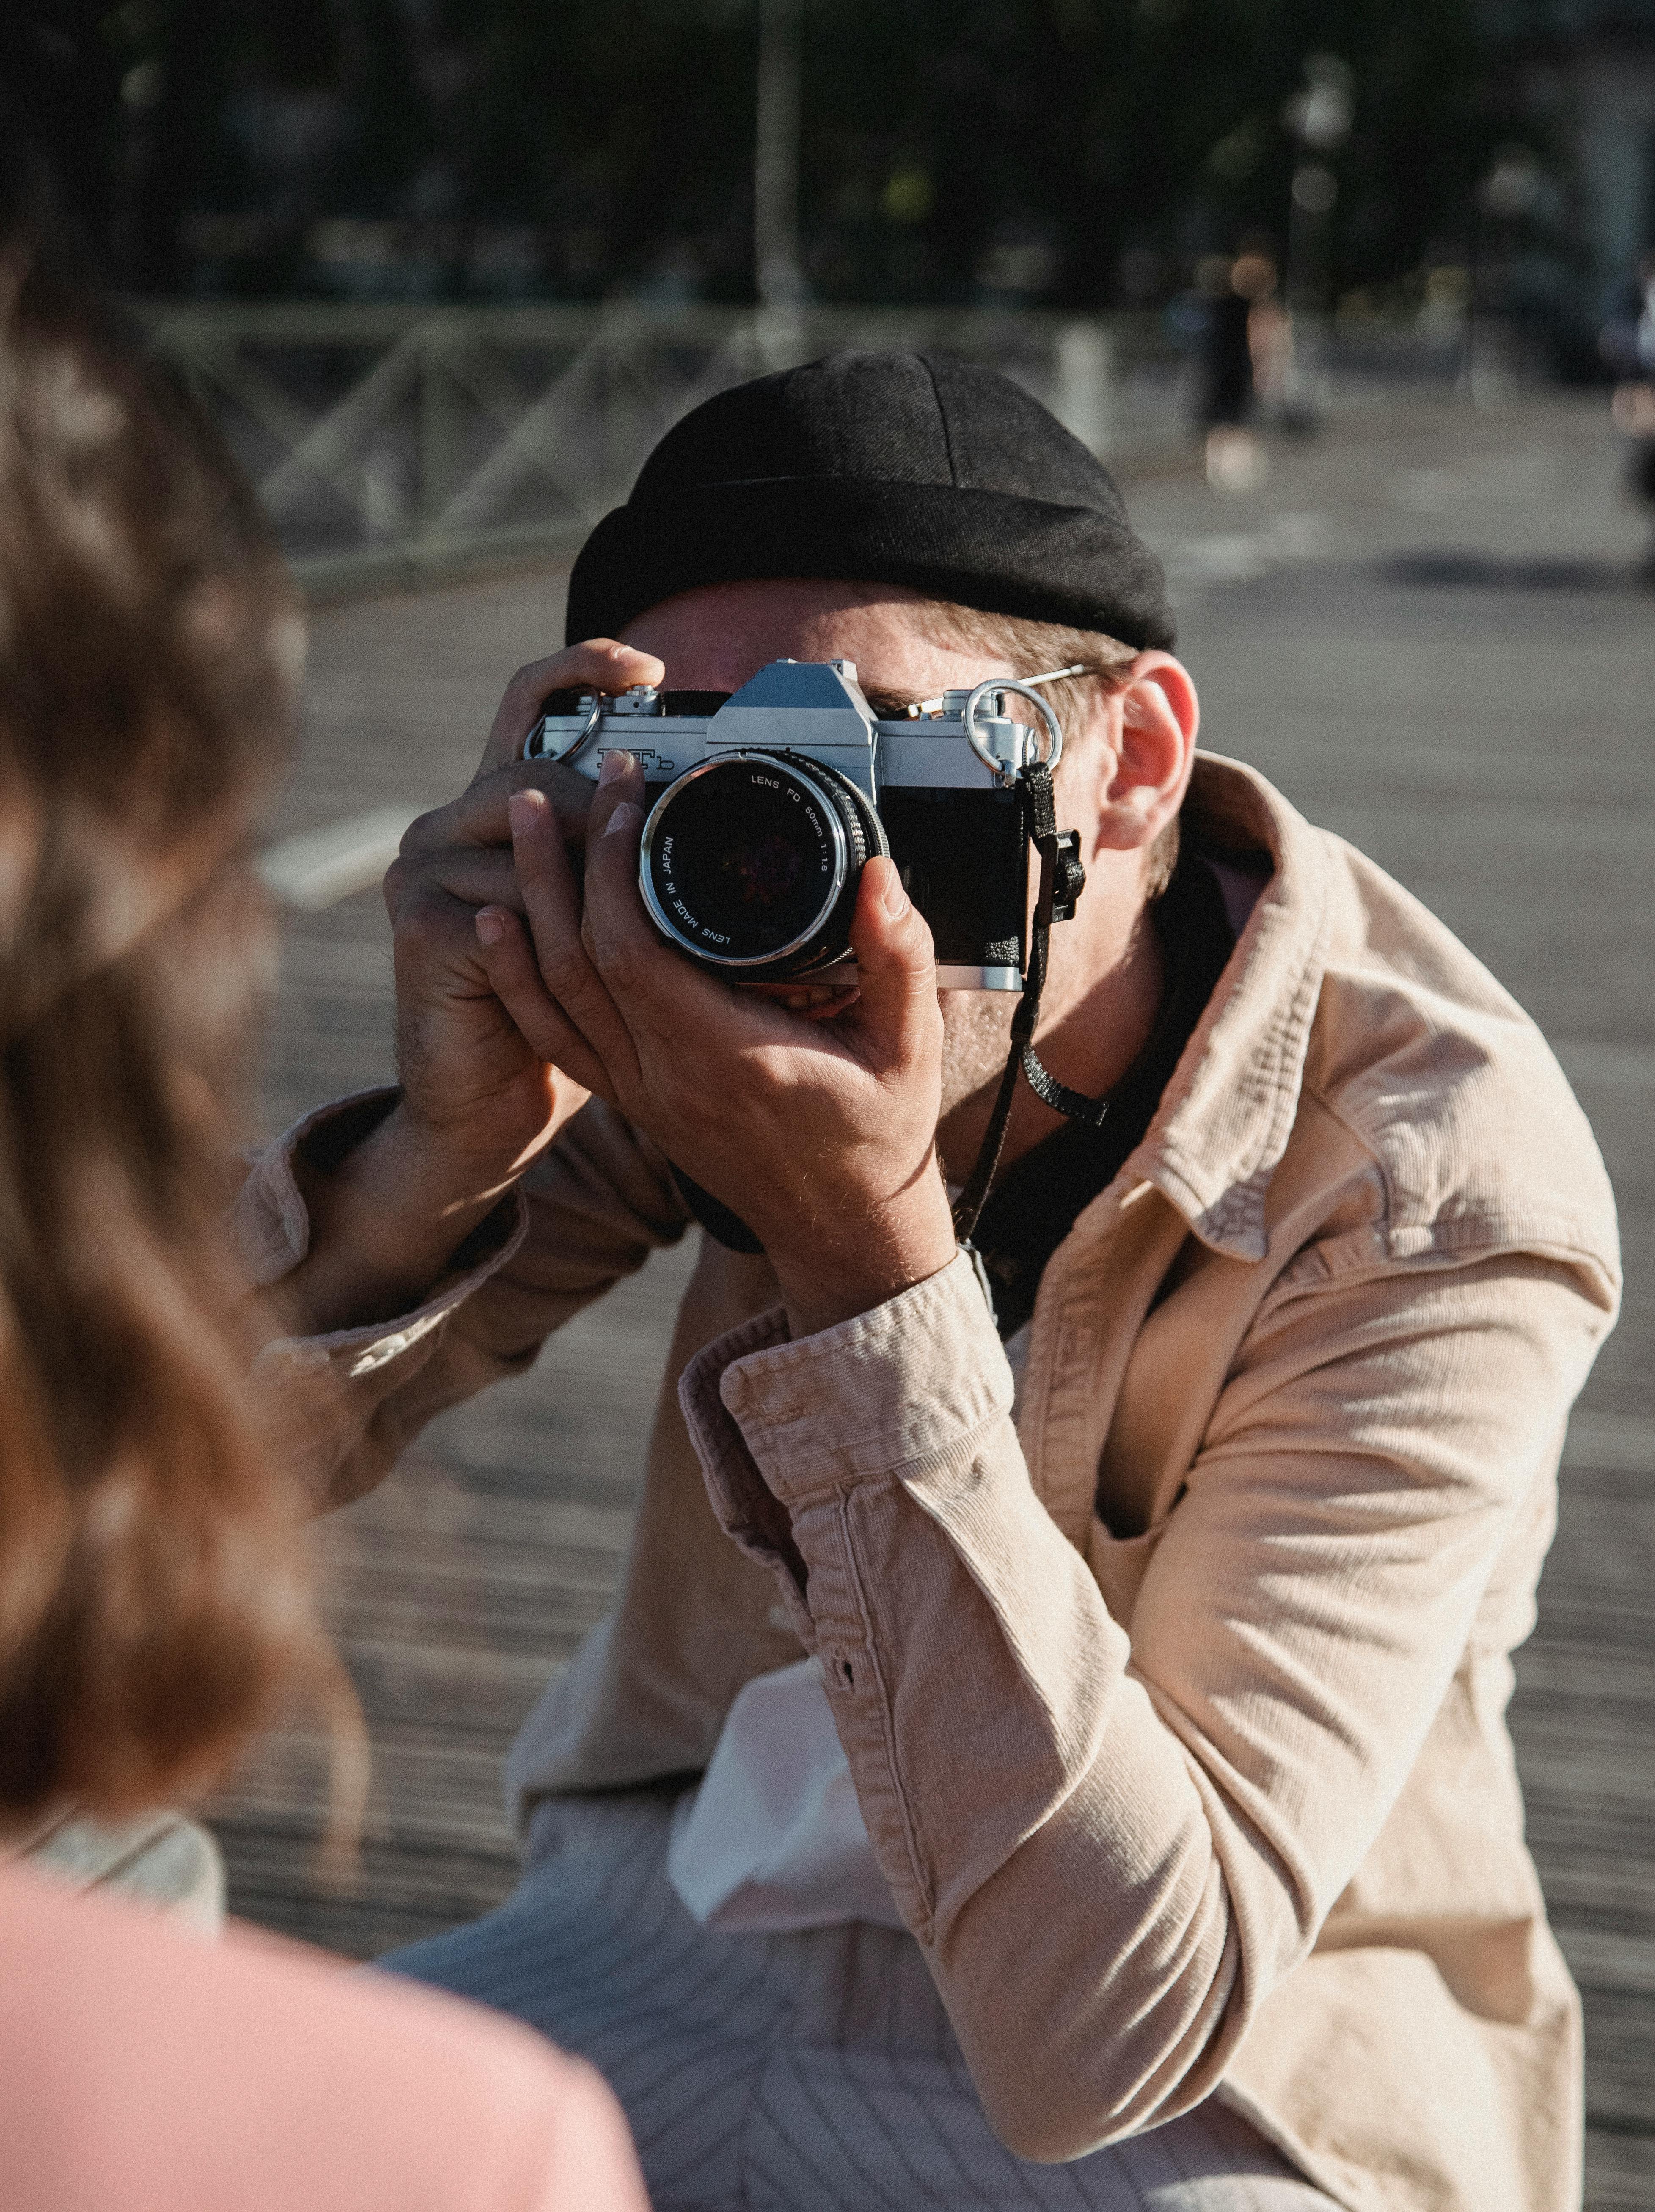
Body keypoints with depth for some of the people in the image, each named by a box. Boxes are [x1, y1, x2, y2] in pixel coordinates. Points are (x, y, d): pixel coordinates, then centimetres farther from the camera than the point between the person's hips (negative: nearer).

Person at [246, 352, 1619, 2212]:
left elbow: (1103, 2037, -30)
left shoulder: (1437, 1198, -23)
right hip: (678, 1918, 4)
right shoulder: (738, 957, -10)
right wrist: (450, 1142, -29)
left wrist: (868, 1254, -35)